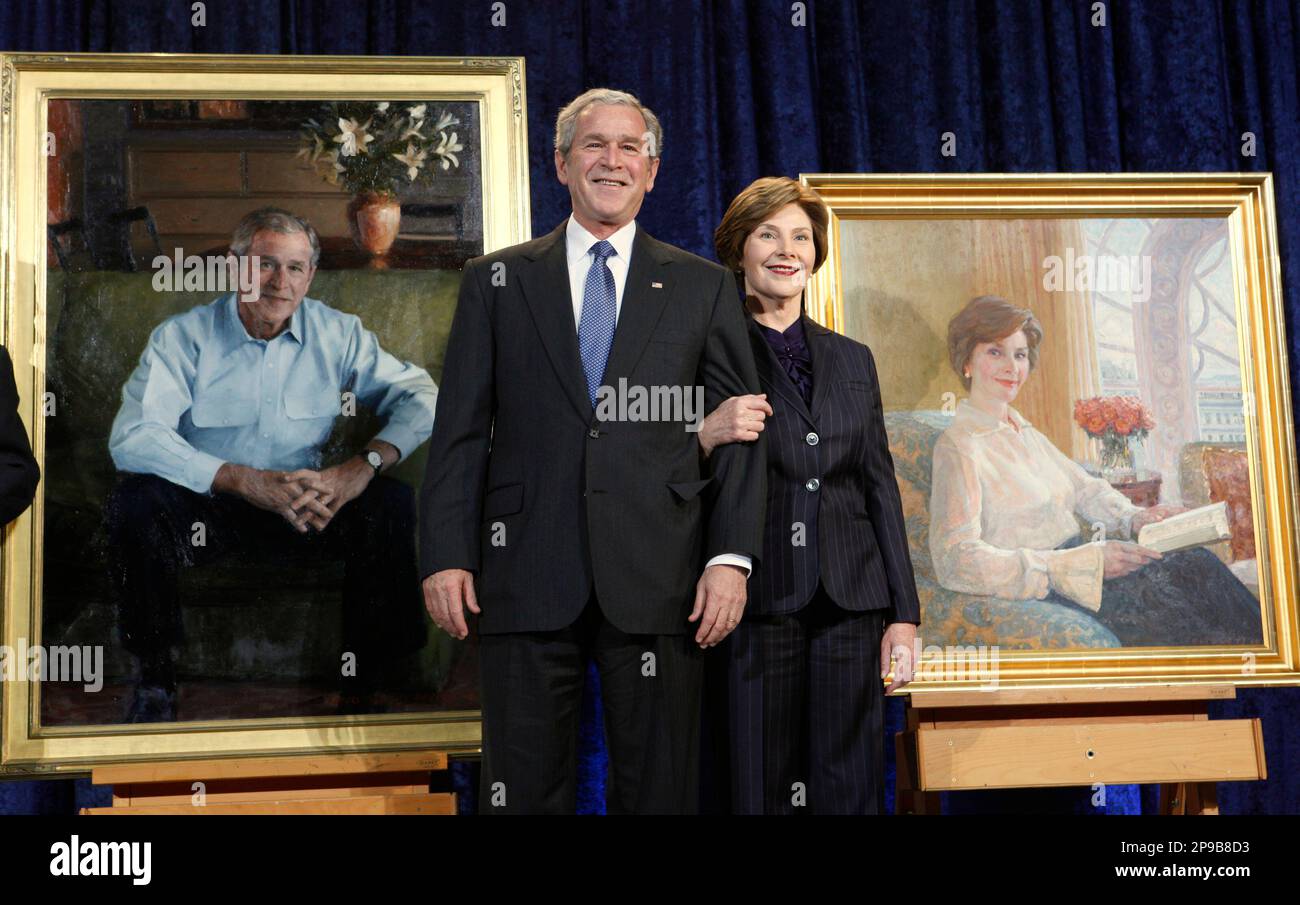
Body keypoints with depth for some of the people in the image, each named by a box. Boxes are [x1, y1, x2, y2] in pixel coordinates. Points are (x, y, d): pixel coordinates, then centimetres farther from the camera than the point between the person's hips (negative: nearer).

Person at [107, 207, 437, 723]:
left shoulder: (337, 335, 0)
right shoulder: (183, 337, -7)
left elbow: (420, 395, -3)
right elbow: (132, 438, -20)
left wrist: (364, 466, -23)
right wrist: (248, 482, -30)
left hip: (305, 503, 1)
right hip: (205, 505, -1)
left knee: (393, 503, -23)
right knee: (135, 502, -30)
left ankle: (361, 689, -12)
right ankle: (155, 680, -10)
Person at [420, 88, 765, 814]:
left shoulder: (703, 287, 11)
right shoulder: (495, 281, 11)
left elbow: (742, 431, 7)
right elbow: (460, 432, 7)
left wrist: (731, 557, -4)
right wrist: (446, 556, -2)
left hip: (658, 582, 0)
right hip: (527, 580, 0)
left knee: (660, 791, 5)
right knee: (525, 790, 5)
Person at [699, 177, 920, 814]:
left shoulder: (853, 361, 14)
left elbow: (881, 490, 13)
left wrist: (903, 615, 8)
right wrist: (707, 436, -19)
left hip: (850, 605, 4)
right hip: (757, 604, -3)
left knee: (850, 788, 6)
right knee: (758, 790, 1)